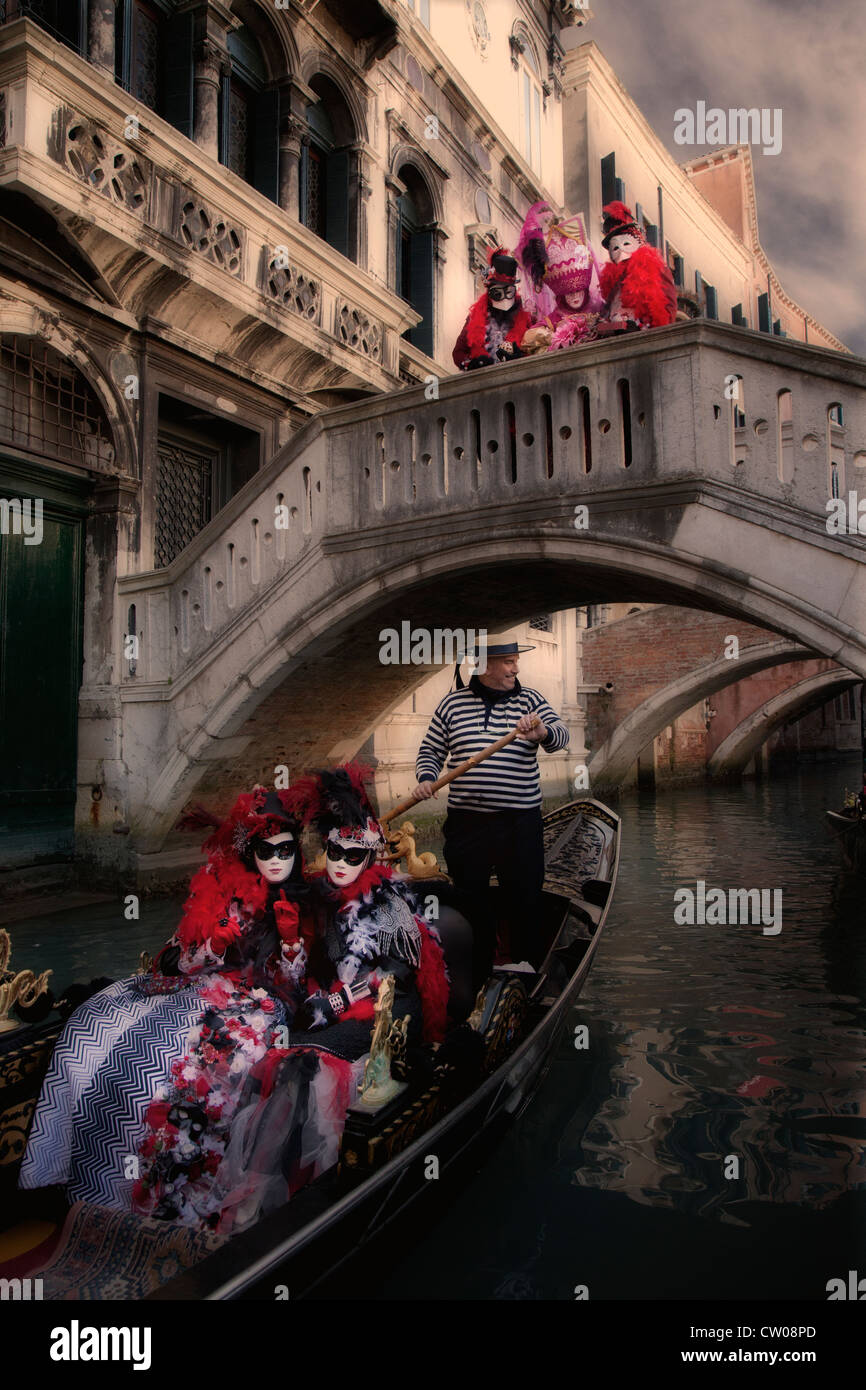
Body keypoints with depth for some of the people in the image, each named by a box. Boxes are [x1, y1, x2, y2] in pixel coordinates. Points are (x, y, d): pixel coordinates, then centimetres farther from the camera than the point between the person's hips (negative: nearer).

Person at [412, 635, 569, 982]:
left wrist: (542, 733, -35)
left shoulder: (530, 700, 3)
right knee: (471, 902, 12)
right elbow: (431, 750, 12)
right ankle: (475, 977, 28)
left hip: (519, 823, -1)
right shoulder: (452, 704, 6)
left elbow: (560, 735, -13)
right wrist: (426, 779, -7)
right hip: (466, 821, 1)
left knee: (524, 901, 7)